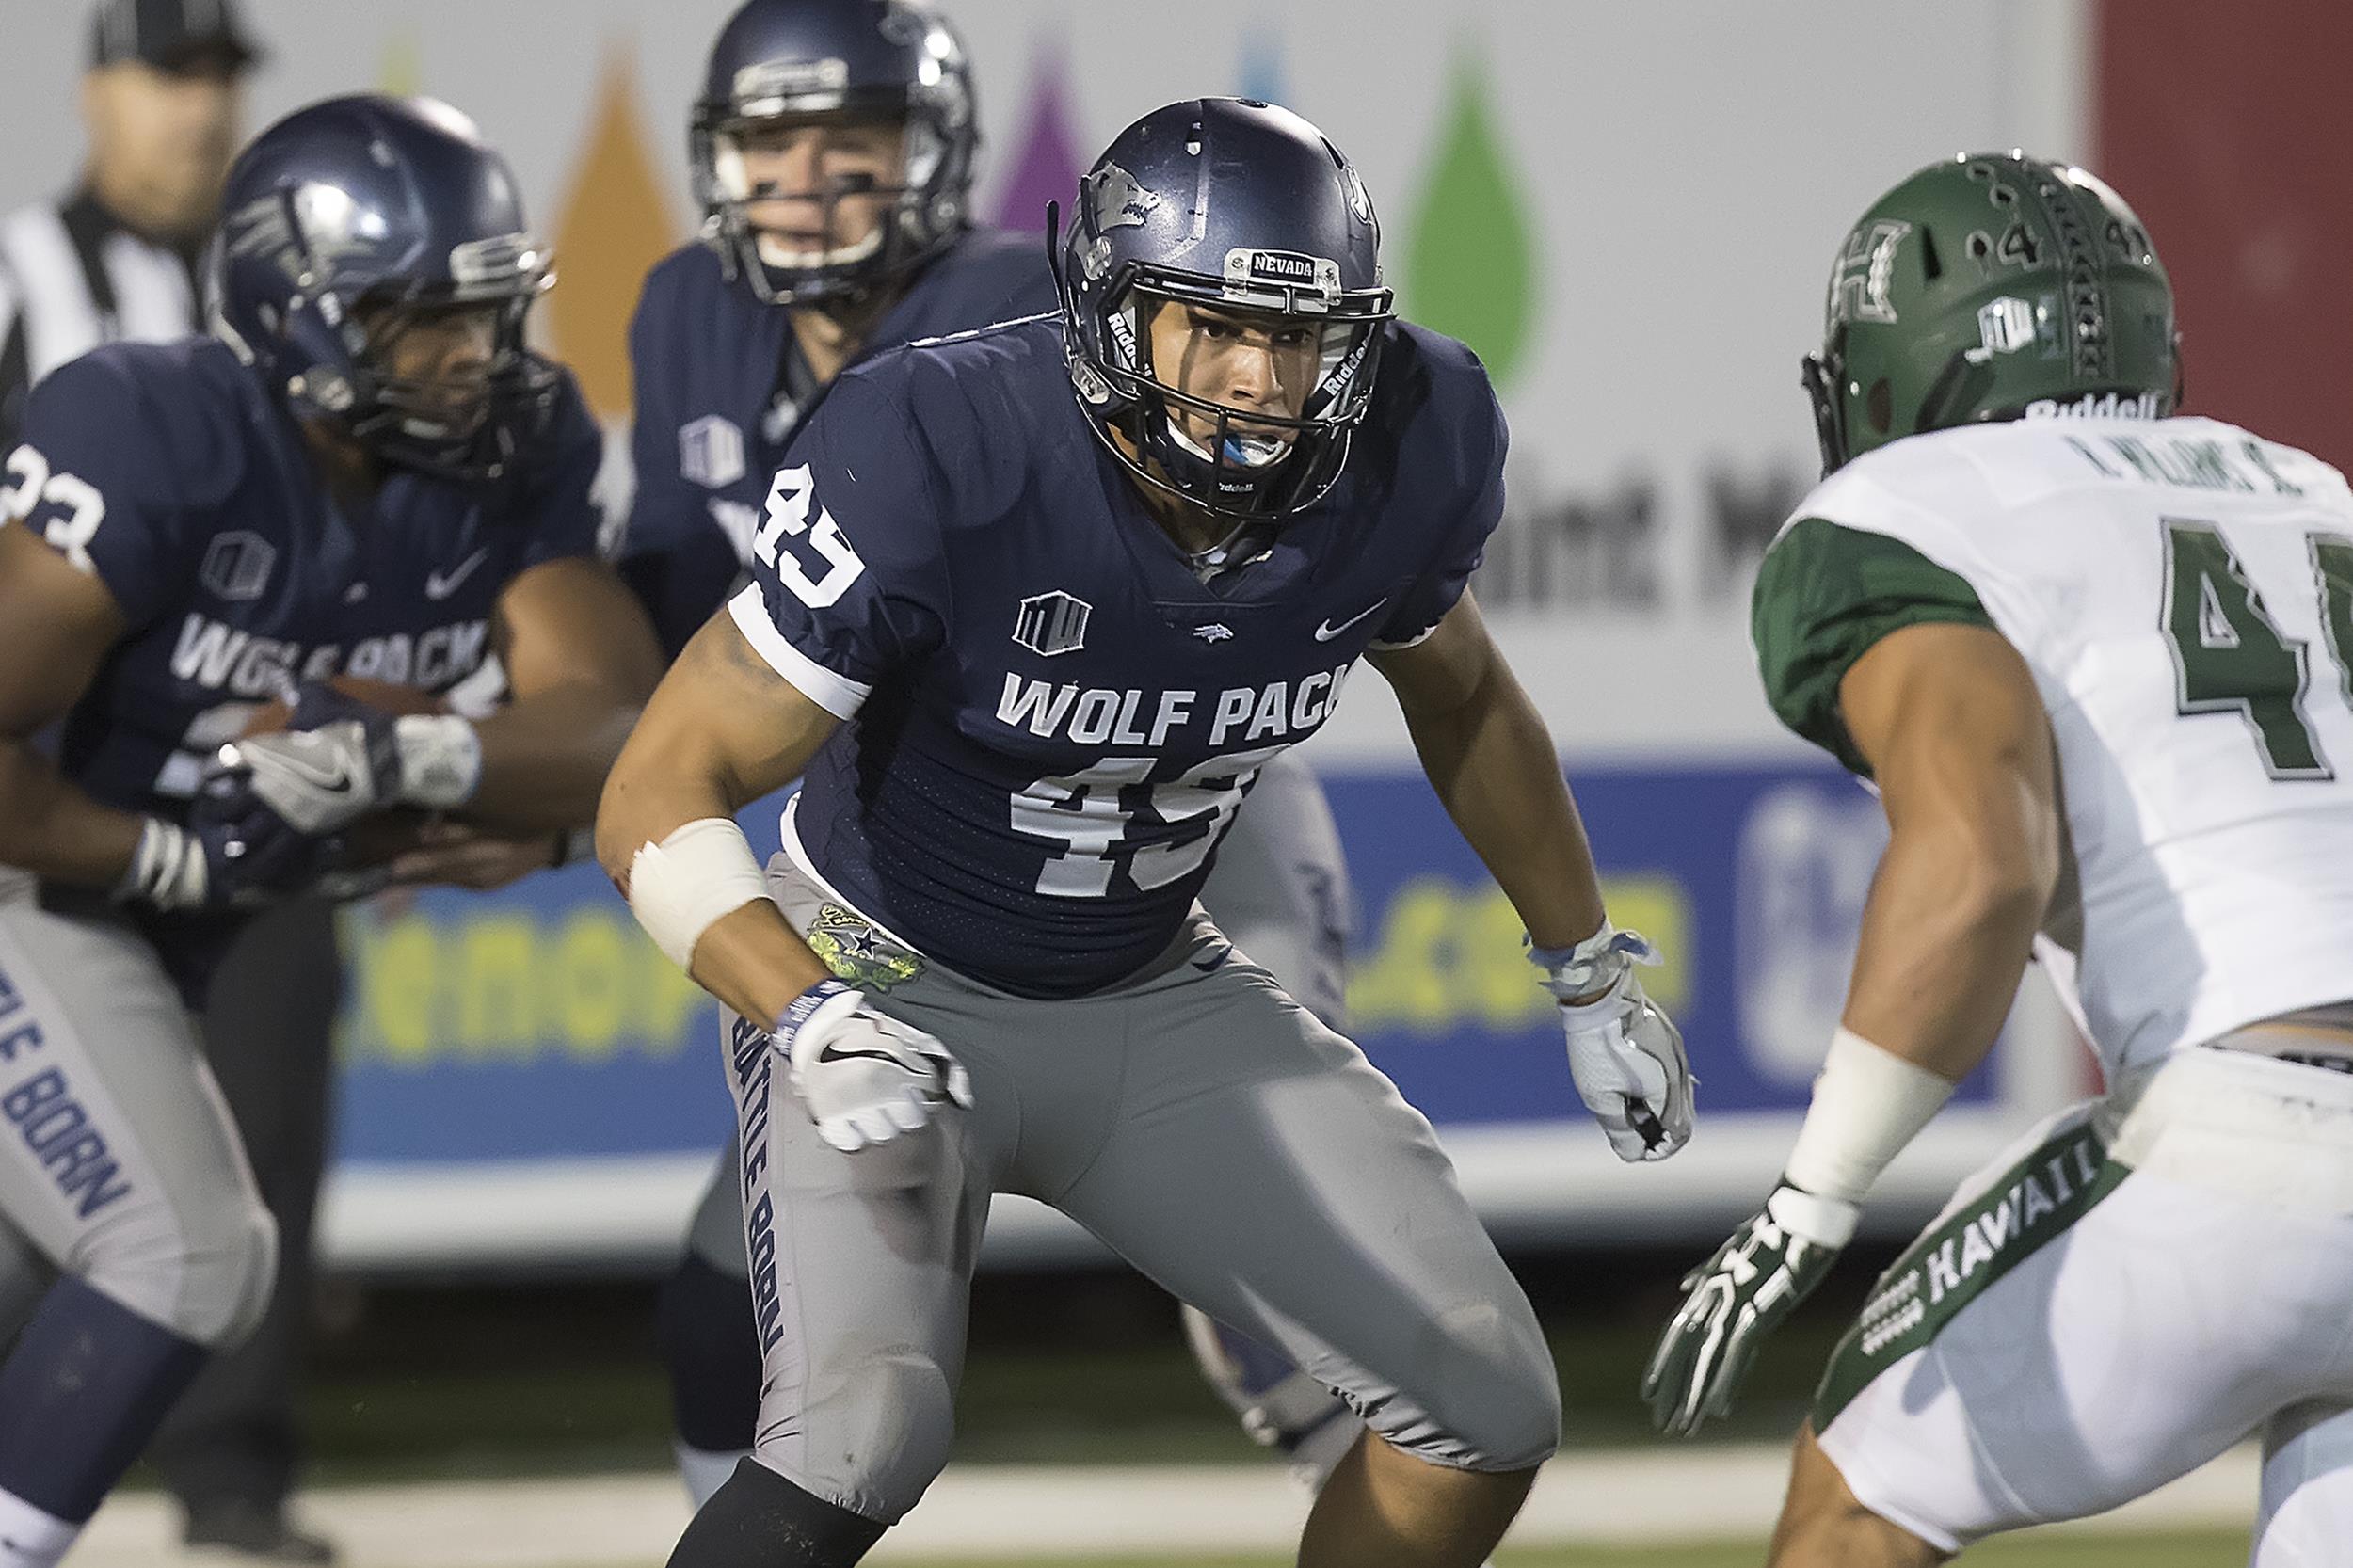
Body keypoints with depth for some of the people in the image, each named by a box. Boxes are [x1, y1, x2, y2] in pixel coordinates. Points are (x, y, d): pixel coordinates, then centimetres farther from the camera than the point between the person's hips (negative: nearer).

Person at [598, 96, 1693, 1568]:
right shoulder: (939, 455, -31)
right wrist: (813, 1026, -42)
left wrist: (1596, 975, 19)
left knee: (1487, 1414, -2)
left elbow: (1458, 690, 10)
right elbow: (660, 797, -26)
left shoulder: (1402, 448, -15)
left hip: (1156, 995, 5)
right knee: (865, 1428, -30)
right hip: (880, 989, -5)